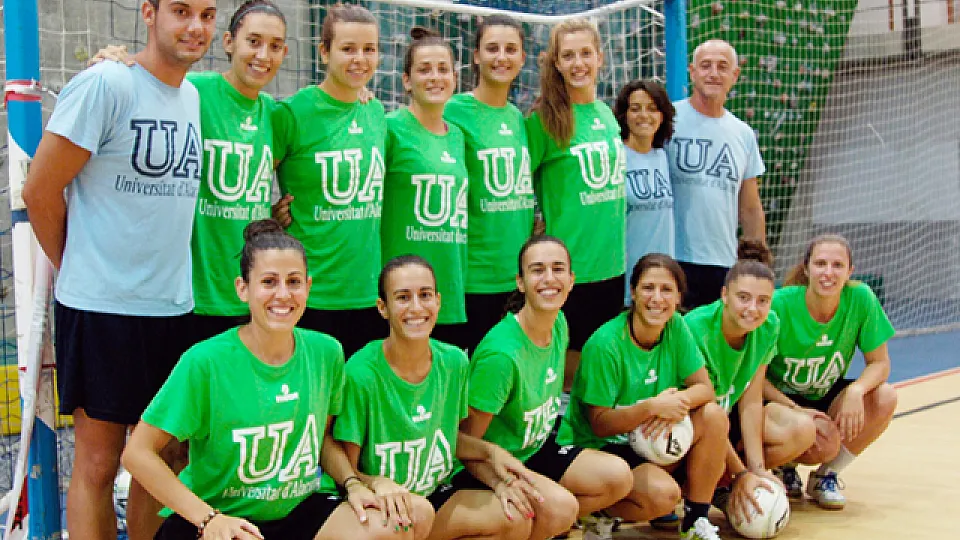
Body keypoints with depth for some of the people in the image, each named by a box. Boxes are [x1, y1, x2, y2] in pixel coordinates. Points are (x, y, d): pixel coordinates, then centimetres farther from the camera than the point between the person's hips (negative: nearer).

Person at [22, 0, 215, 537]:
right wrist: (80, 269, 3)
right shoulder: (105, 84, -12)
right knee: (99, 461, 2)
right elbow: (40, 192, -9)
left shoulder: (193, 95, 9)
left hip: (174, 307, 6)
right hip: (101, 307, -6)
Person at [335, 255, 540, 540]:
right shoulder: (362, 373, -20)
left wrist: (491, 451, -3)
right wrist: (377, 482, -34)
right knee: (417, 511, -38)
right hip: (381, 505, -6)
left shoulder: (454, 361, -2)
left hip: (435, 492, 6)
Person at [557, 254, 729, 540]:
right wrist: (652, 407, -32)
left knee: (713, 415, -16)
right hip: (595, 448, -6)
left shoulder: (676, 327, -3)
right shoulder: (605, 345, -21)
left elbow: (705, 388, -3)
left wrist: (679, 402, -26)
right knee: (662, 494, -31)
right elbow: (600, 424, -18)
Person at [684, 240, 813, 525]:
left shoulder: (769, 327, -12)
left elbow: (750, 401, -9)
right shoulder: (696, 327, -29)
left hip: (728, 412, 6)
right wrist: (742, 474, -25)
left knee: (802, 430, -16)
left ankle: (716, 484, -7)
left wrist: (757, 468, -17)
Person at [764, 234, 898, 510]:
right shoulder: (780, 304, -23)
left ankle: (826, 477, -2)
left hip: (827, 397, 4)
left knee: (885, 396, -23)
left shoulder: (860, 298, -16)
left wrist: (856, 390, -30)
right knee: (827, 441, -32)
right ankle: (785, 467, 7)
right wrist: (796, 410, -27)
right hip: (781, 401, -4)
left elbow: (879, 363, -9)